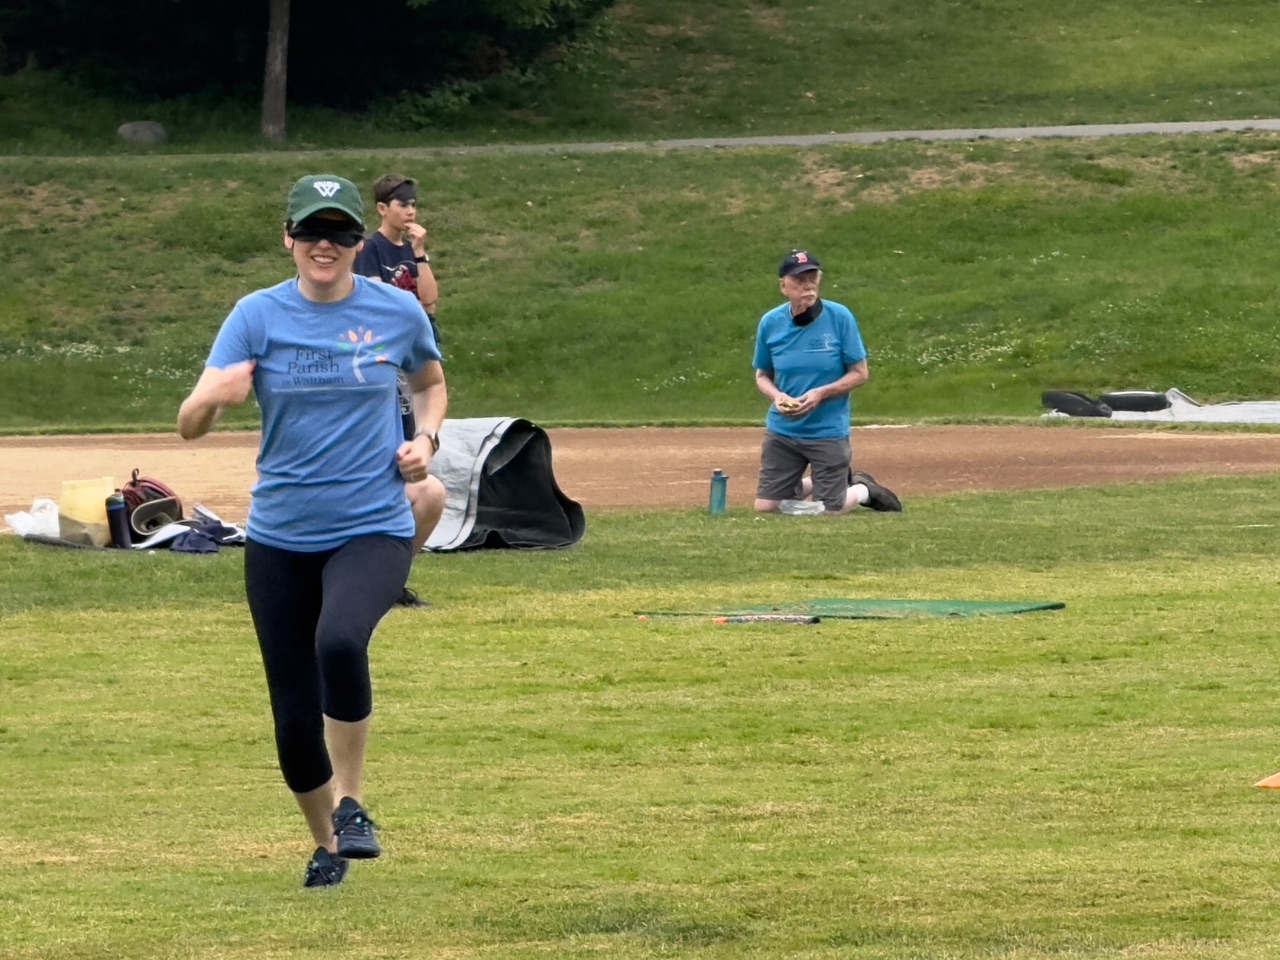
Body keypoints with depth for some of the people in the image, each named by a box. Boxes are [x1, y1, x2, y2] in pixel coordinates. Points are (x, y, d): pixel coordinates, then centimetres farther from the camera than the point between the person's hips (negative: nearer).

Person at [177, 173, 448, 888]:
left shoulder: (397, 312, -1)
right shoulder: (258, 316, -3)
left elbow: (432, 382, 21)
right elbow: (190, 425, -10)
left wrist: (426, 438, 0)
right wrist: (214, 395, -33)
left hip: (374, 531, -2)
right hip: (280, 539, 2)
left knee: (340, 640, -34)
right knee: (295, 719, 4)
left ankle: (352, 804, -16)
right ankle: (327, 844, 31)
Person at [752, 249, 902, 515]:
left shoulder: (840, 318, -12)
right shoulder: (770, 323, -4)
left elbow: (860, 373, -6)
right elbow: (762, 375, 8)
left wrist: (821, 393, -20)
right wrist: (777, 395, -14)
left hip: (828, 431, -3)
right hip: (782, 431, 3)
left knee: (830, 511, 1)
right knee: (765, 507, 3)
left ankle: (863, 489, 34)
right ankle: (813, 483, 32)